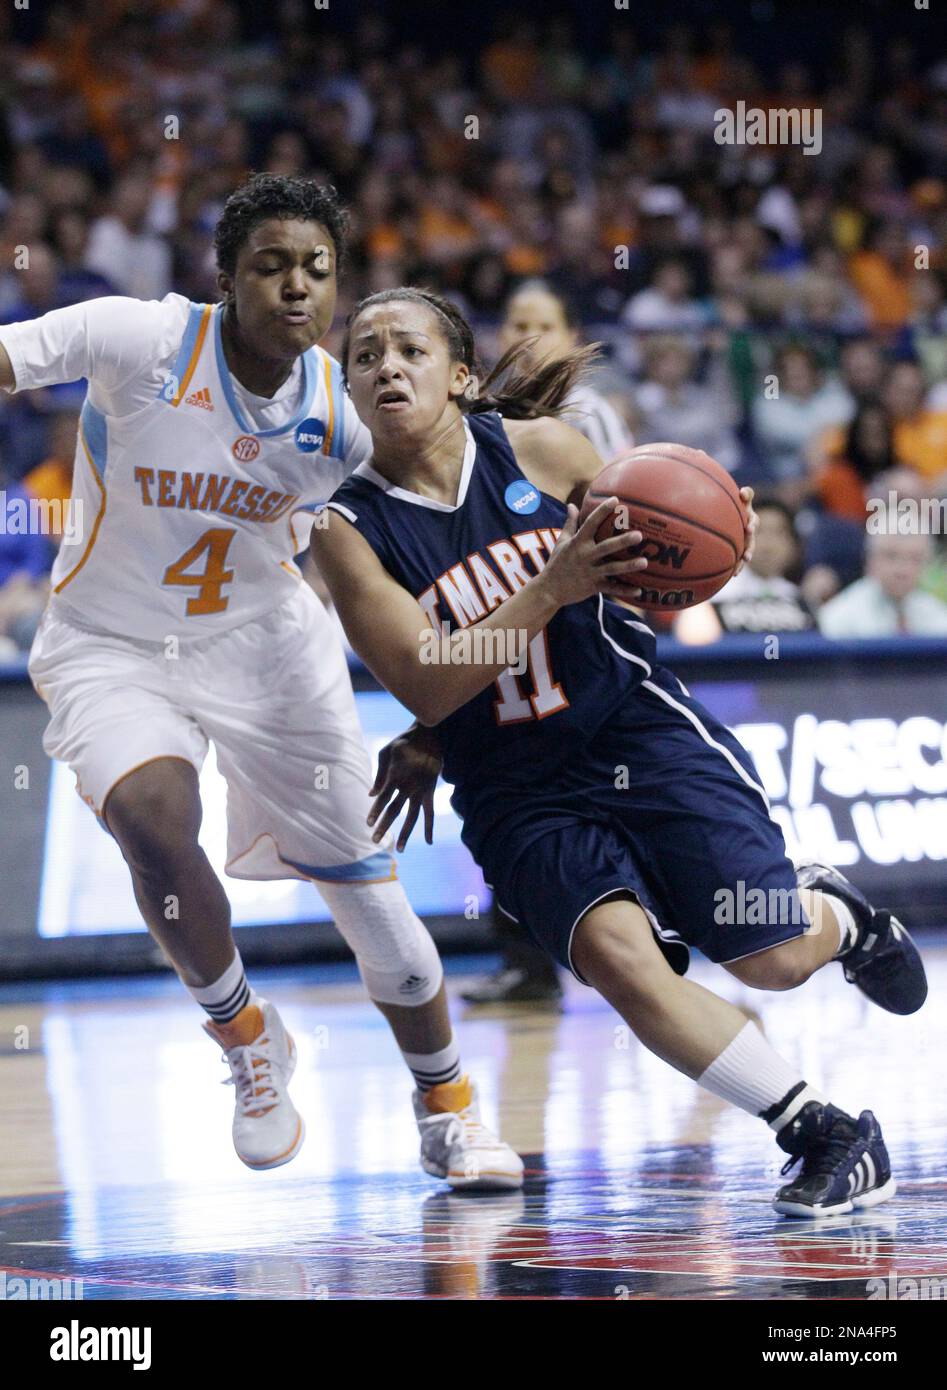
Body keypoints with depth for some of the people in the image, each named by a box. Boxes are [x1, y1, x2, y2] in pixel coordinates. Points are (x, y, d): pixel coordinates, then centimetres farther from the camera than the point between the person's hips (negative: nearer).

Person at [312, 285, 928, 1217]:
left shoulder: (536, 447, -2)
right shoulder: (348, 529, -6)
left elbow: (646, 563, 12)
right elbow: (426, 687, -16)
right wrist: (552, 589, -26)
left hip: (639, 731, 0)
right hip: (517, 796, 0)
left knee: (772, 959, -7)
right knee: (616, 954, -25)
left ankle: (835, 916, 33)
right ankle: (825, 1133, -11)